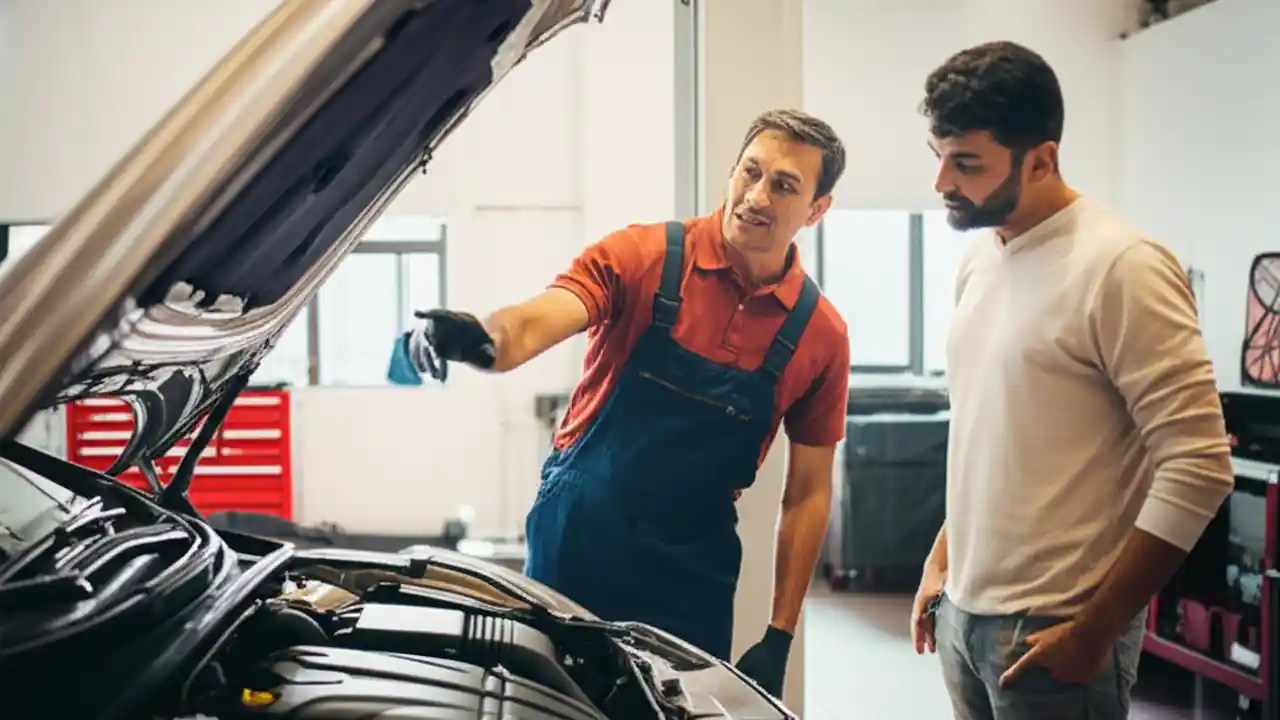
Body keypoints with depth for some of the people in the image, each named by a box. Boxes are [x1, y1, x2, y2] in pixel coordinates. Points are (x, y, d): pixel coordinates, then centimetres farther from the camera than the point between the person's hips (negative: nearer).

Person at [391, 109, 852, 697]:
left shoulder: (821, 333, -3)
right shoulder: (642, 256, -10)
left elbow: (809, 492, 2)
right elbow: (530, 326, -25)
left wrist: (779, 638, 0)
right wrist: (477, 336, -49)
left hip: (691, 573, 1)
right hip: (577, 538, -1)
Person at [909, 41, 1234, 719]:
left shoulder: (1119, 267, -16)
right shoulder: (979, 257, 8)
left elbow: (1199, 465, -19)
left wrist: (1096, 629, -17)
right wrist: (941, 561, 13)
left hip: (1052, 631, -7)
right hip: (964, 613, 7)